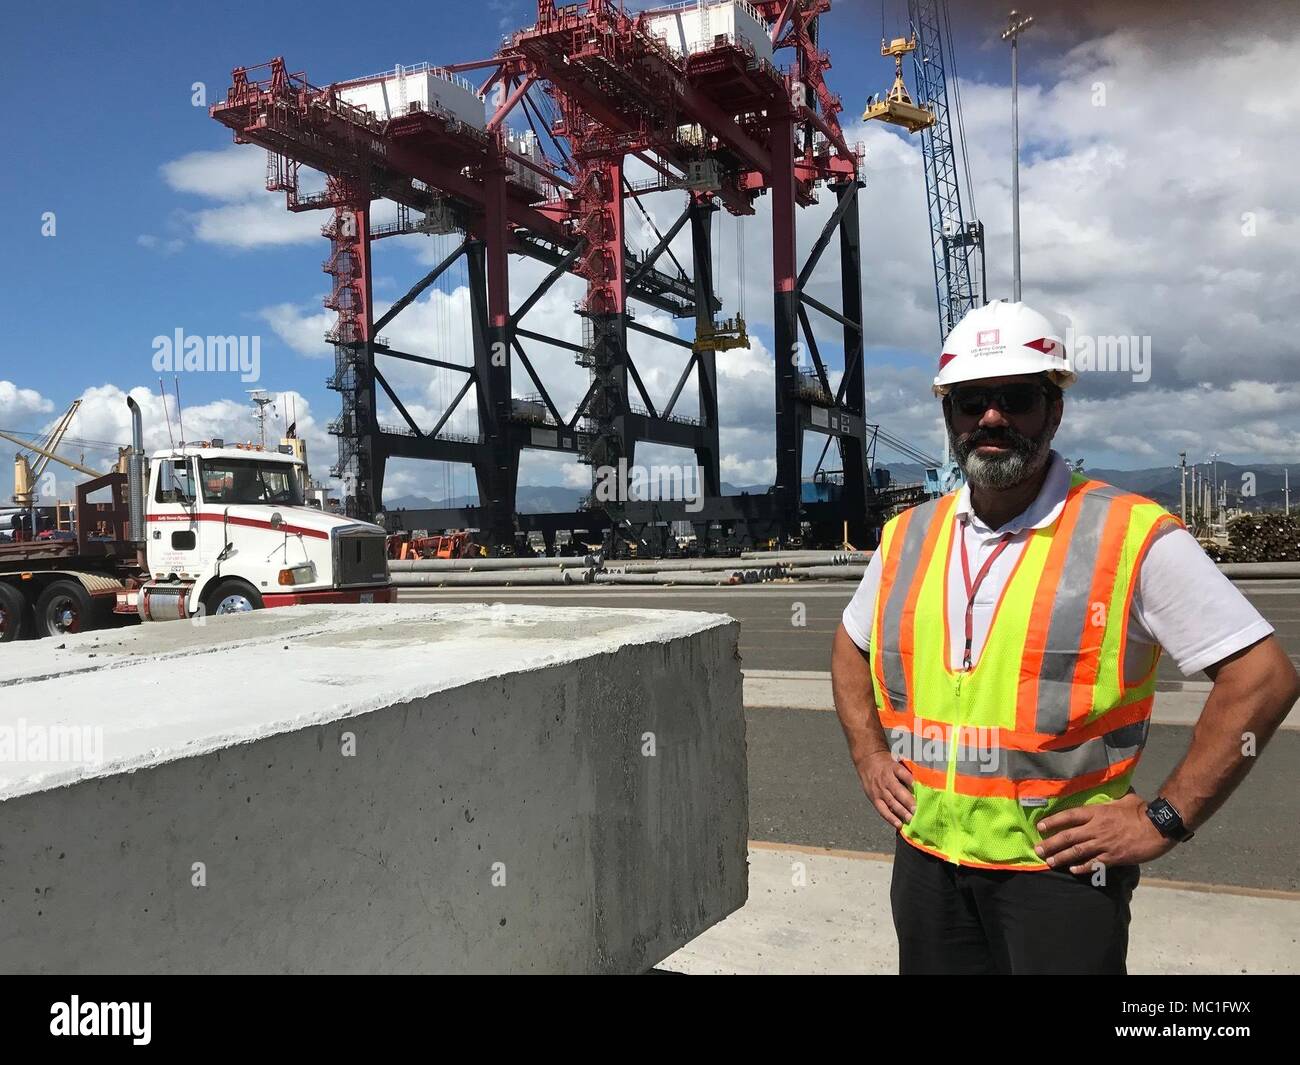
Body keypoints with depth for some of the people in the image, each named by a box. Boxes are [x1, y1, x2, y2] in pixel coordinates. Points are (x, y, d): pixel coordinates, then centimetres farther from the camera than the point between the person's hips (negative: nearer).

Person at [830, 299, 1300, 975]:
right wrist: (868, 755, 9)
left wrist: (1164, 819, -13)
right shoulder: (906, 538, 4)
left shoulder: (1132, 537, -11)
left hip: (1059, 867, -4)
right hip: (925, 859, 5)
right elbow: (851, 646, 21)